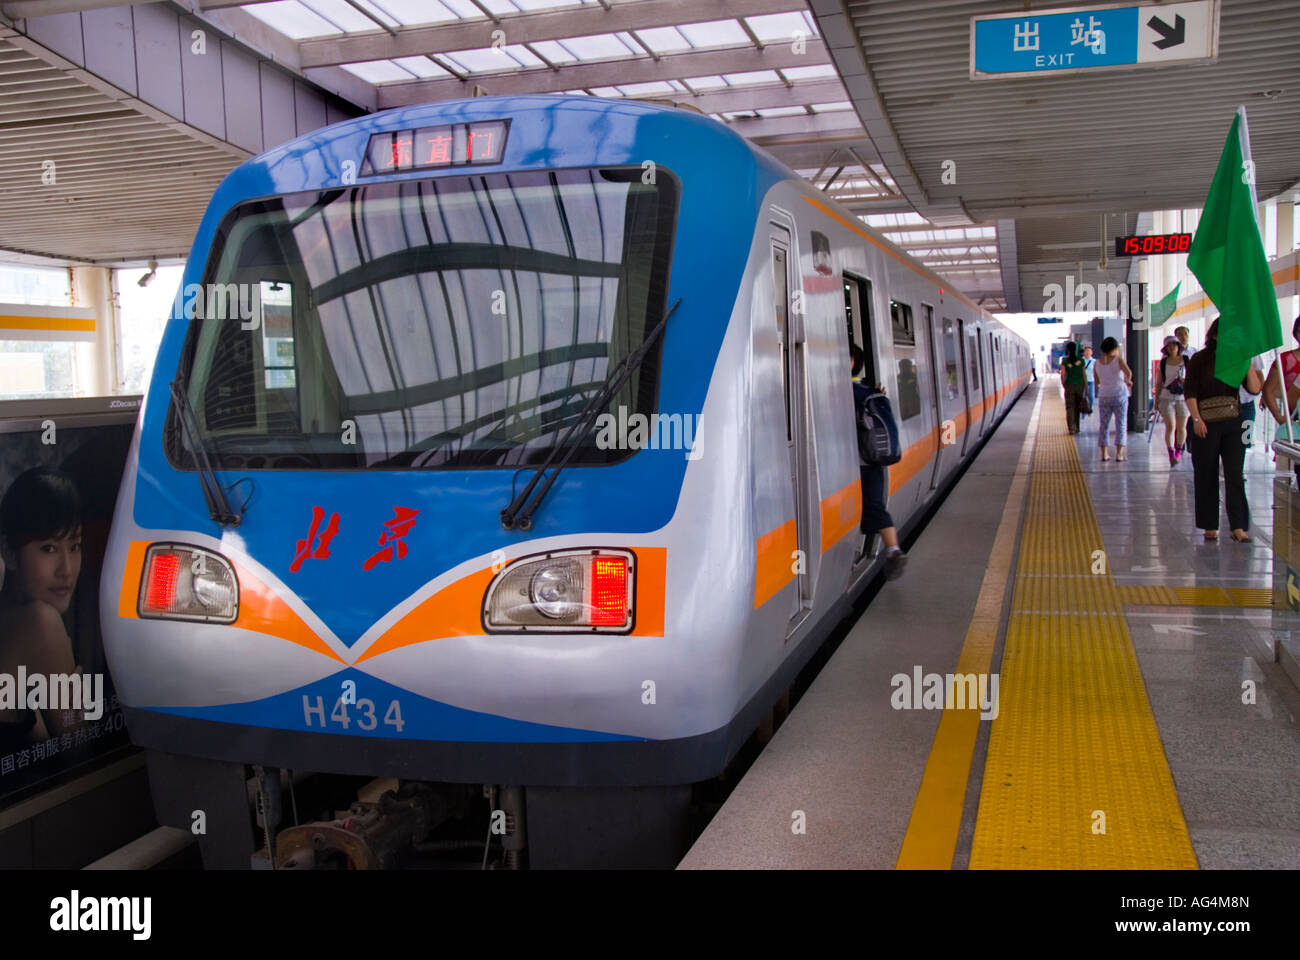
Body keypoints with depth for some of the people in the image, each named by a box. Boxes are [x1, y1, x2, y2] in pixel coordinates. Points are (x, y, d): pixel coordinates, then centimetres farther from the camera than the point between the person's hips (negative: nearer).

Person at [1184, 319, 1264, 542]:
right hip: (1206, 424, -2)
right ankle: (1210, 526, 14)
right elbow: (1190, 393, -4)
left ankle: (1238, 526, -6)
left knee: (1235, 475, -5)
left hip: (1233, 424, 2)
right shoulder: (1199, 360, 0)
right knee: (1206, 476, 4)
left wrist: (1248, 363, -10)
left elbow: (1255, 389, -2)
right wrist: (1197, 419, -14)